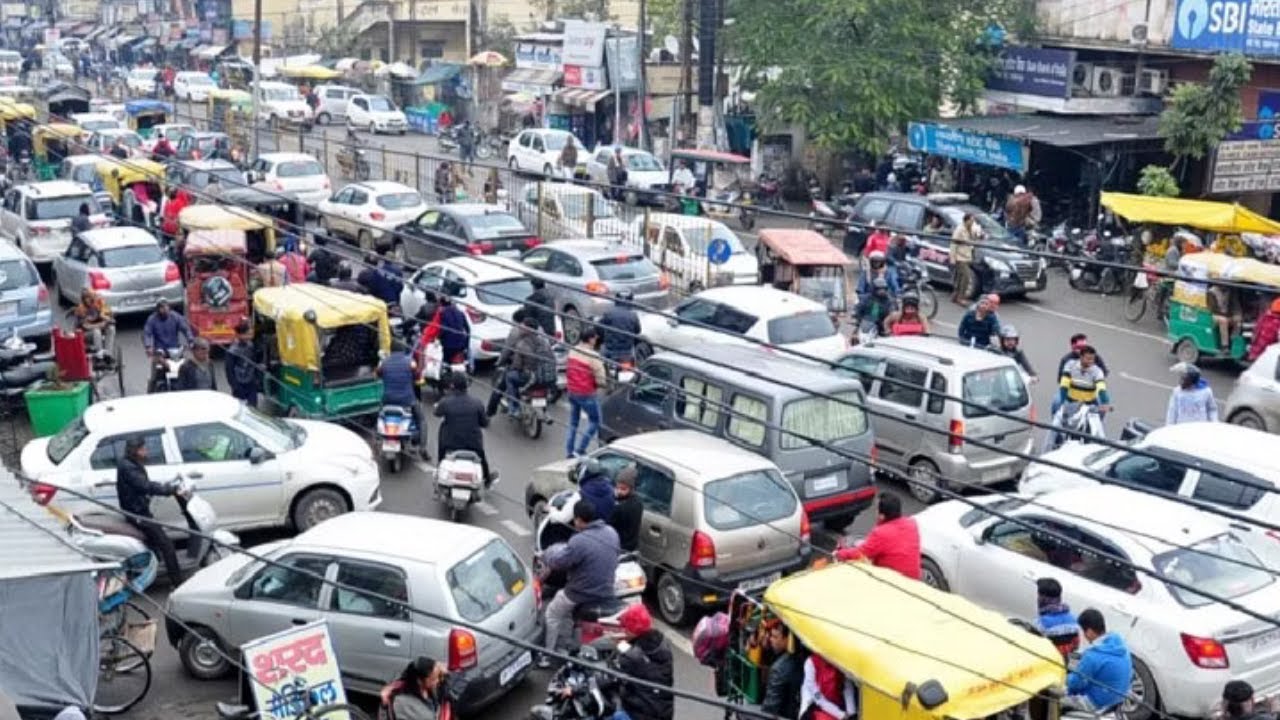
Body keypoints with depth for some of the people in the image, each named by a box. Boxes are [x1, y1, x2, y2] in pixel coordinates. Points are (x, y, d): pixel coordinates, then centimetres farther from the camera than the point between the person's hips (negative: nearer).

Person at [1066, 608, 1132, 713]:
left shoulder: (1092, 656, -29)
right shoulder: (1120, 644, -5)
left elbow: (1075, 683, -18)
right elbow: (1129, 676, 11)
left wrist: (1066, 678, 6)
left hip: (1098, 703, -8)